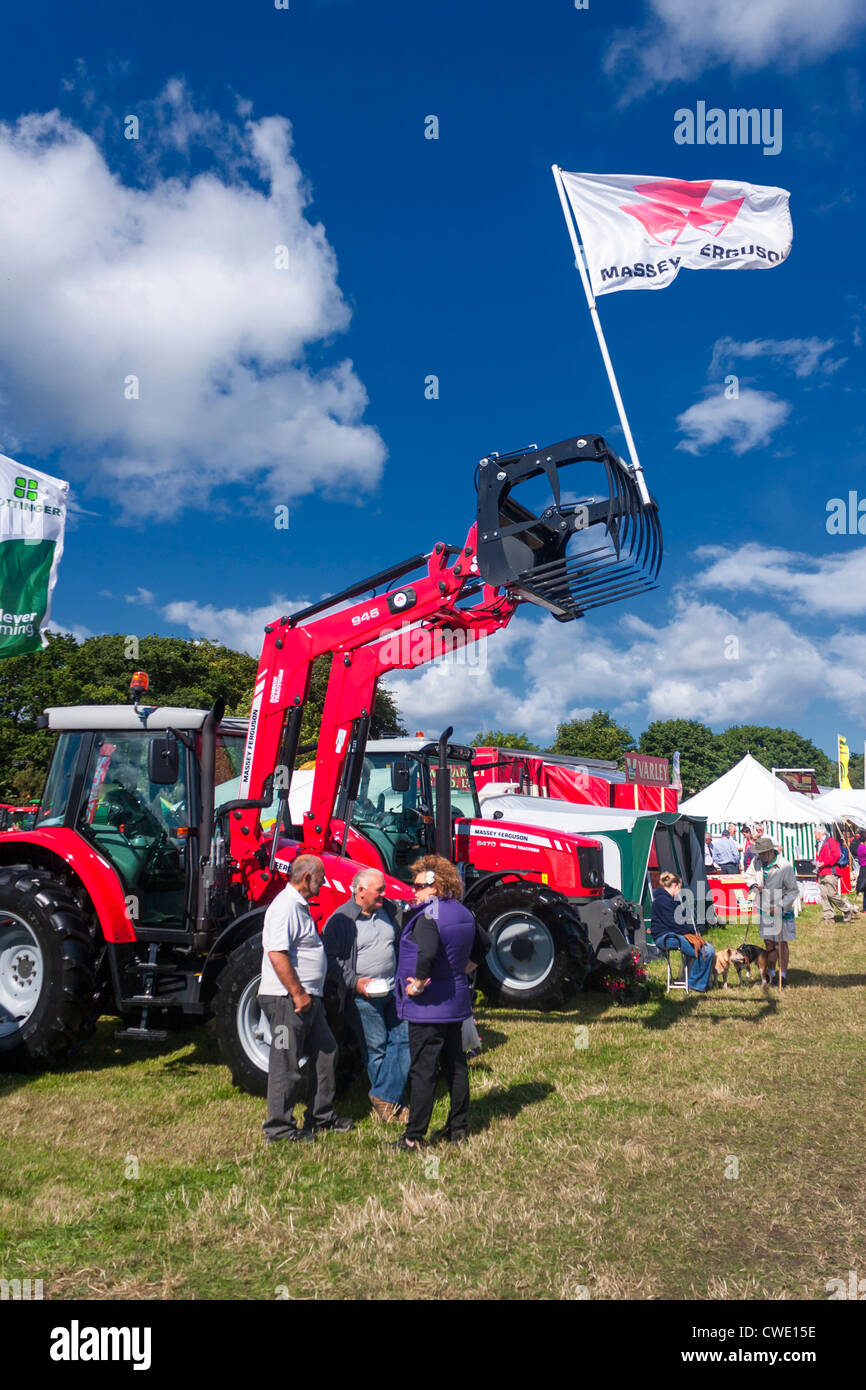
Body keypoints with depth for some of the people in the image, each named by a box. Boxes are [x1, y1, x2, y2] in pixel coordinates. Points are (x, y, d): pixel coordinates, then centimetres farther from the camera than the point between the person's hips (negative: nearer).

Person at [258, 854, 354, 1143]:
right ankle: (279, 1127, 11)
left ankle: (321, 1116, 29)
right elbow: (277, 954, -27)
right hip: (287, 999, -11)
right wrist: (298, 995, -23)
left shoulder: (300, 905, 14)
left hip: (306, 998, 11)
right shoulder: (285, 907, -19)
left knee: (325, 1052, 16)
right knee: (286, 1063, -1)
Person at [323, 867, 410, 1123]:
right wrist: (355, 982, -18)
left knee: (403, 1038, -2)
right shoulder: (341, 919, -9)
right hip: (362, 996, -6)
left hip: (393, 990, 6)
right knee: (376, 1047, 2)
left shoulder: (387, 911, 10)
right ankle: (388, 1102, 19)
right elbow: (330, 958, -11)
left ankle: (383, 1096, 7)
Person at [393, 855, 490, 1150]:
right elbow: (484, 943, 21)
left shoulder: (428, 916, -21)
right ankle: (458, 1127, 26)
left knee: (423, 1070, -1)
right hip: (456, 1001, 9)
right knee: (455, 1064, 16)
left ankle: (414, 1137, 6)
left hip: (428, 1005, -8)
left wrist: (417, 985, -24)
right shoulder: (463, 913, 6)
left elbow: (427, 954, -37)